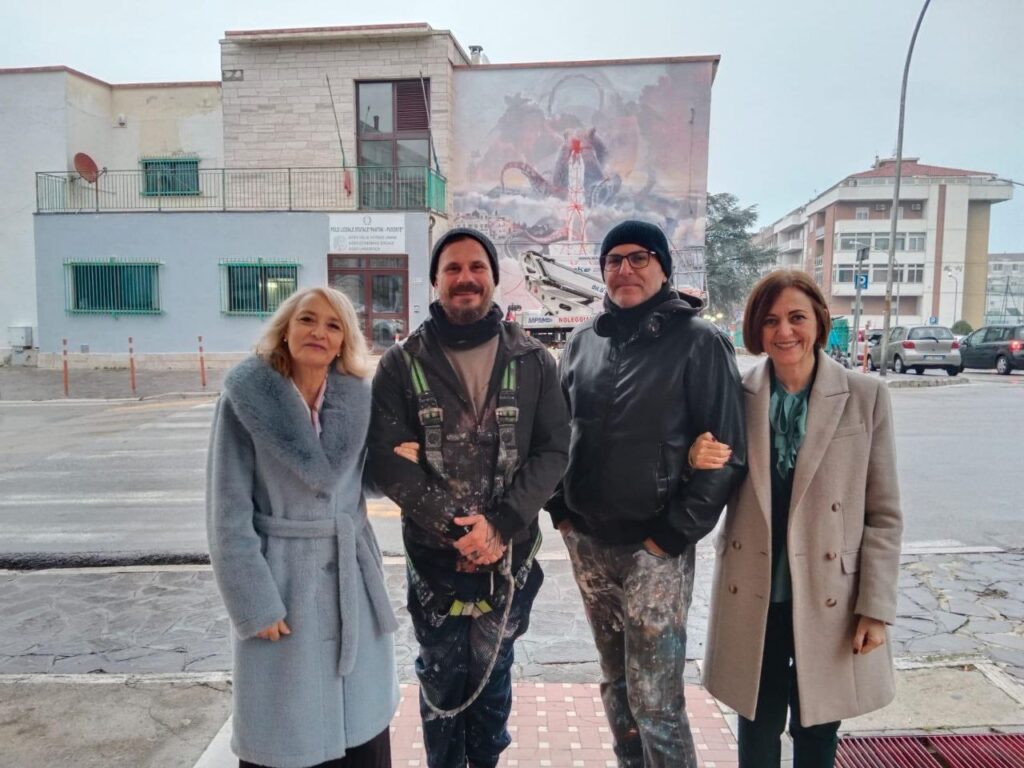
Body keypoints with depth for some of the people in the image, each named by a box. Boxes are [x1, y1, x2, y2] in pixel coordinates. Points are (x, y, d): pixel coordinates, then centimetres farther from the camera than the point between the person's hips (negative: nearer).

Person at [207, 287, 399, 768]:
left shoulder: (358, 398, -1)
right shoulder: (246, 397, -10)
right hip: (280, 576, -3)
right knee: (285, 727, 10)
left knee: (360, 720, 15)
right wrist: (255, 602, -12)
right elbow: (228, 513, -10)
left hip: (350, 578, 3)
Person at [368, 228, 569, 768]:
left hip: (510, 556, 1)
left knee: (493, 675, 18)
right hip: (433, 556, -1)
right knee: (441, 678, 15)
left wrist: (499, 524, -16)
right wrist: (454, 528, -16)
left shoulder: (532, 362, 0)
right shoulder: (401, 365, -3)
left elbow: (553, 450, -4)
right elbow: (387, 459, -8)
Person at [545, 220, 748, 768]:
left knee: (655, 699, 1)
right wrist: (560, 509, 7)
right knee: (616, 682, 19)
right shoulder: (583, 341, 6)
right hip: (587, 543, 5)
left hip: (654, 547, -5)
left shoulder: (698, 341, -9)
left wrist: (675, 534, -12)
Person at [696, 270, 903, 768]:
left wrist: (876, 607, -5)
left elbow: (884, 514, -3)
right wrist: (698, 464, -17)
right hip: (752, 597, 1)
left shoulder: (865, 397, -6)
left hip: (829, 599, -1)